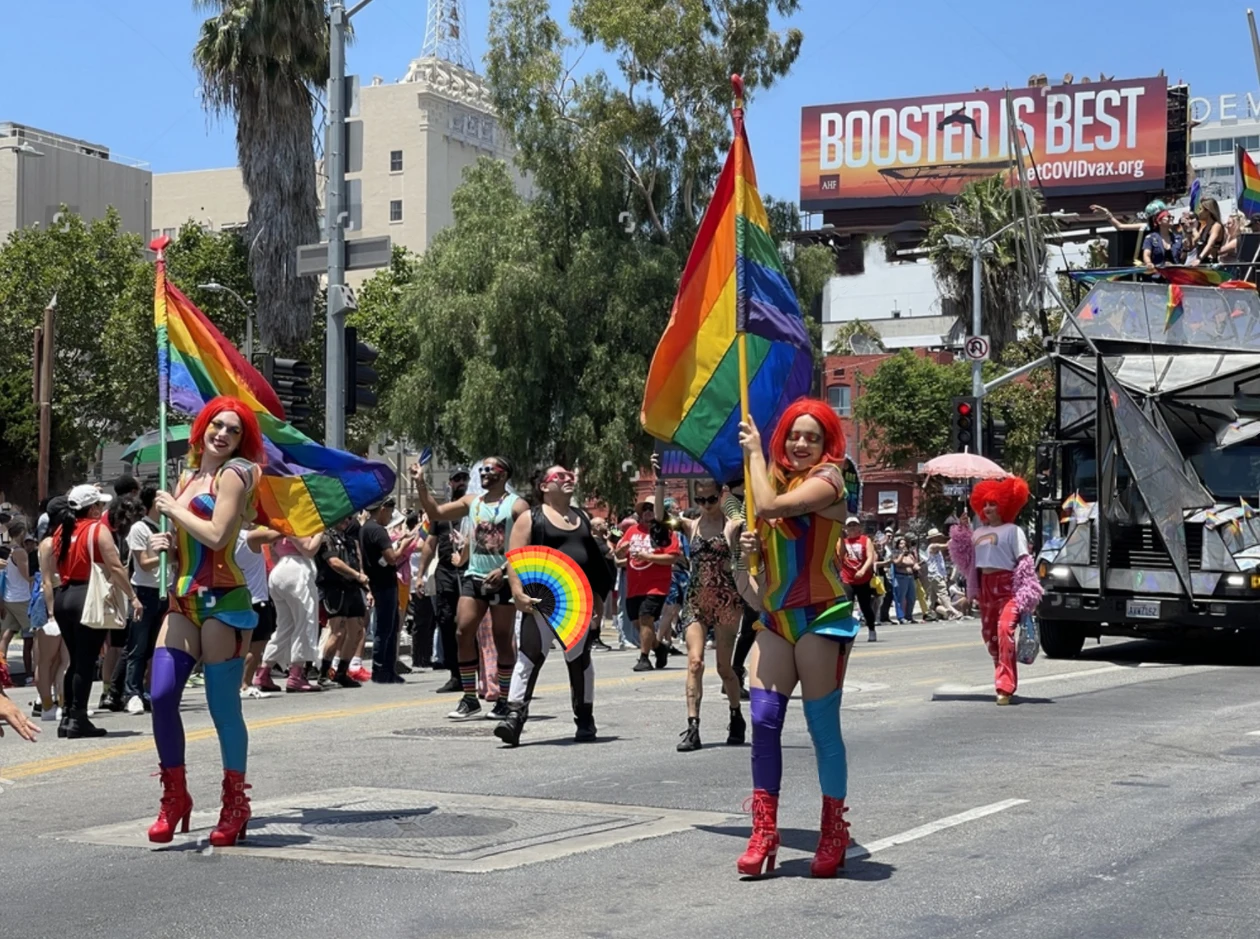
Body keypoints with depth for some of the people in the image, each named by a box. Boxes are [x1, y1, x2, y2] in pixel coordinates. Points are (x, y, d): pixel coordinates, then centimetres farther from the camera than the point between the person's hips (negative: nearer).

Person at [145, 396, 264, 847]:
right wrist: (167, 542, 7)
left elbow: (216, 535, -17)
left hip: (222, 602, -7)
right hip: (183, 602, 7)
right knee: (161, 695, -7)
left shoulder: (232, 474, -4)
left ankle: (235, 804, 9)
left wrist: (173, 509, -5)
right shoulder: (188, 477, 18)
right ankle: (175, 797, 6)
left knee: (223, 706, -3)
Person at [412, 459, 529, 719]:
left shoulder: (517, 506, -3)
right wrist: (421, 484, 1)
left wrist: (504, 570, -20)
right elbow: (435, 513, 10)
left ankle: (504, 701, 11)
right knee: (463, 633, -5)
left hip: (503, 580, -5)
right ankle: (469, 700, 2)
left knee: (502, 640, 1)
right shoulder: (471, 502, 13)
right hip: (474, 578, 5)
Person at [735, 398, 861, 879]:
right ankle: (764, 831, 3)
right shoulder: (777, 479, 16)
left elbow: (770, 506, -24)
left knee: (823, 726, -1)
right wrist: (753, 547, 2)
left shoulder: (827, 480, -8)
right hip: (776, 618, 7)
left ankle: (834, 834, 11)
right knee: (763, 721, -2)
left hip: (821, 617, -7)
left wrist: (754, 452, -10)